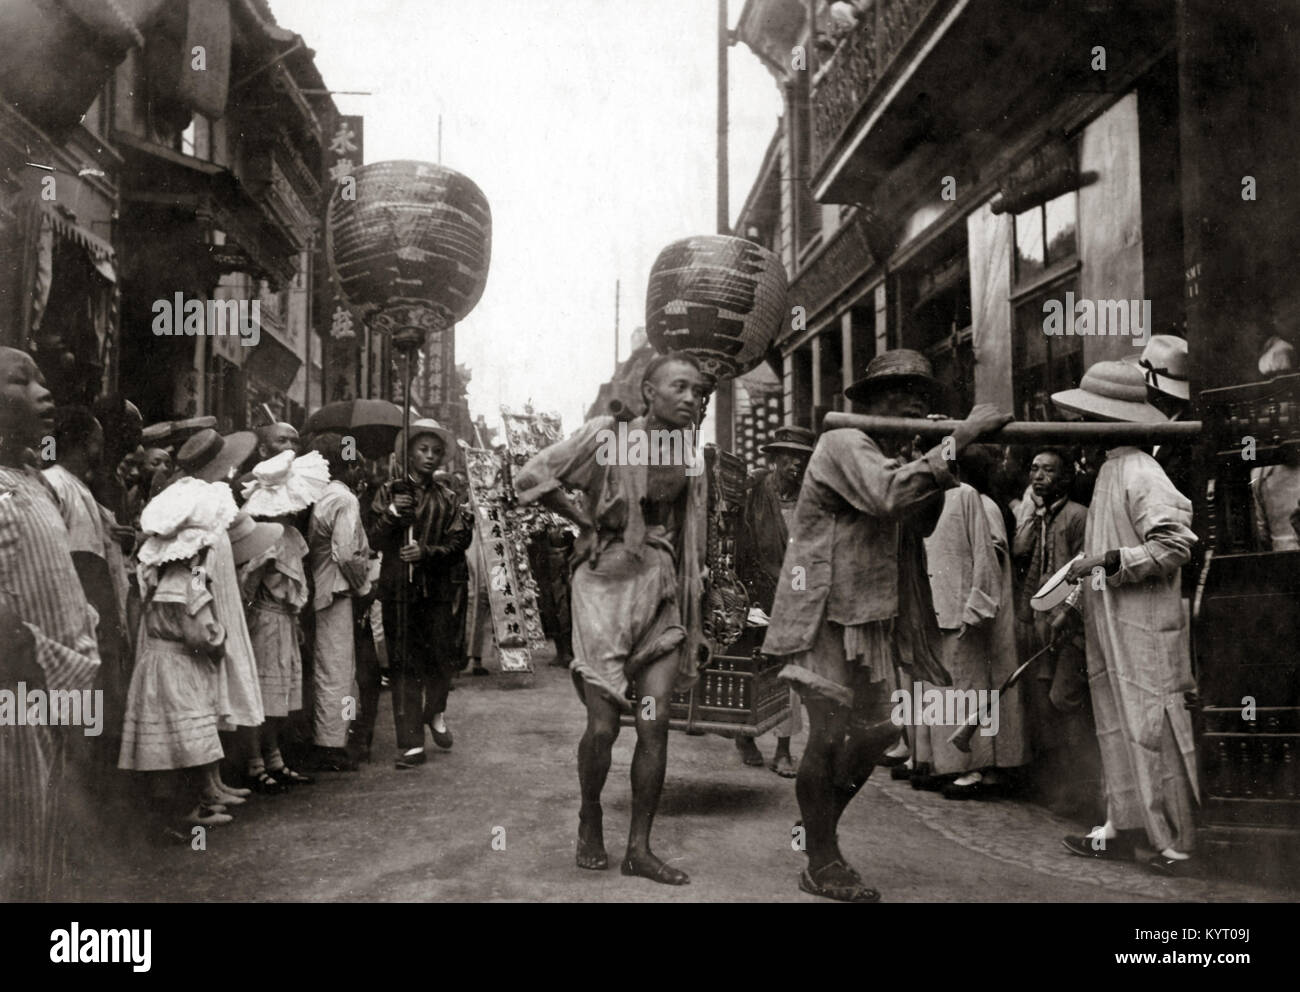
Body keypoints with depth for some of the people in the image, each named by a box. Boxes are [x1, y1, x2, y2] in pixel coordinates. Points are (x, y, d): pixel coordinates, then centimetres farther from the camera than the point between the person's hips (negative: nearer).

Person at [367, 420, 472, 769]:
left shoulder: (447, 499, 11)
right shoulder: (389, 492, 7)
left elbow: (458, 542, 0)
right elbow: (374, 541, 0)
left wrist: (426, 551, -16)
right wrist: (390, 515, -18)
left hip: (439, 588, 2)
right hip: (399, 589, -1)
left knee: (443, 658, 1)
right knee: (404, 665, -2)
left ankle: (435, 712, 31)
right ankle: (411, 743, 2)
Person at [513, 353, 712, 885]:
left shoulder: (689, 456, 7)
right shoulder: (606, 437, -9)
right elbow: (530, 478, -8)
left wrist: (695, 620, 12)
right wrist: (585, 520, -6)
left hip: (662, 590, 4)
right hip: (606, 585, -4)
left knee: (655, 725, 0)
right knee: (603, 725, -4)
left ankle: (639, 847, 11)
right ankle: (589, 818, 23)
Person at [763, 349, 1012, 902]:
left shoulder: (891, 456, 20)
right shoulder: (844, 445, -10)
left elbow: (918, 524, 16)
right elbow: (888, 495, -29)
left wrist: (941, 473, 0)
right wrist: (955, 442, -25)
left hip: (869, 617, 9)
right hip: (825, 613, -9)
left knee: (874, 732, 10)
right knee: (832, 735, -5)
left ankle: (817, 826, 27)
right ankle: (822, 866, 7)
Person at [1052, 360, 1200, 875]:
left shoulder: (1141, 474, -16)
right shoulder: (1109, 470, 13)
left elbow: (1174, 547, -21)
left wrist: (1109, 560, -23)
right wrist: (1083, 577, 18)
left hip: (1143, 629, -10)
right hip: (1111, 628, 10)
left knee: (1153, 733, -3)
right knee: (1117, 728, 13)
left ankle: (1181, 843, 7)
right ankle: (1120, 829, 21)